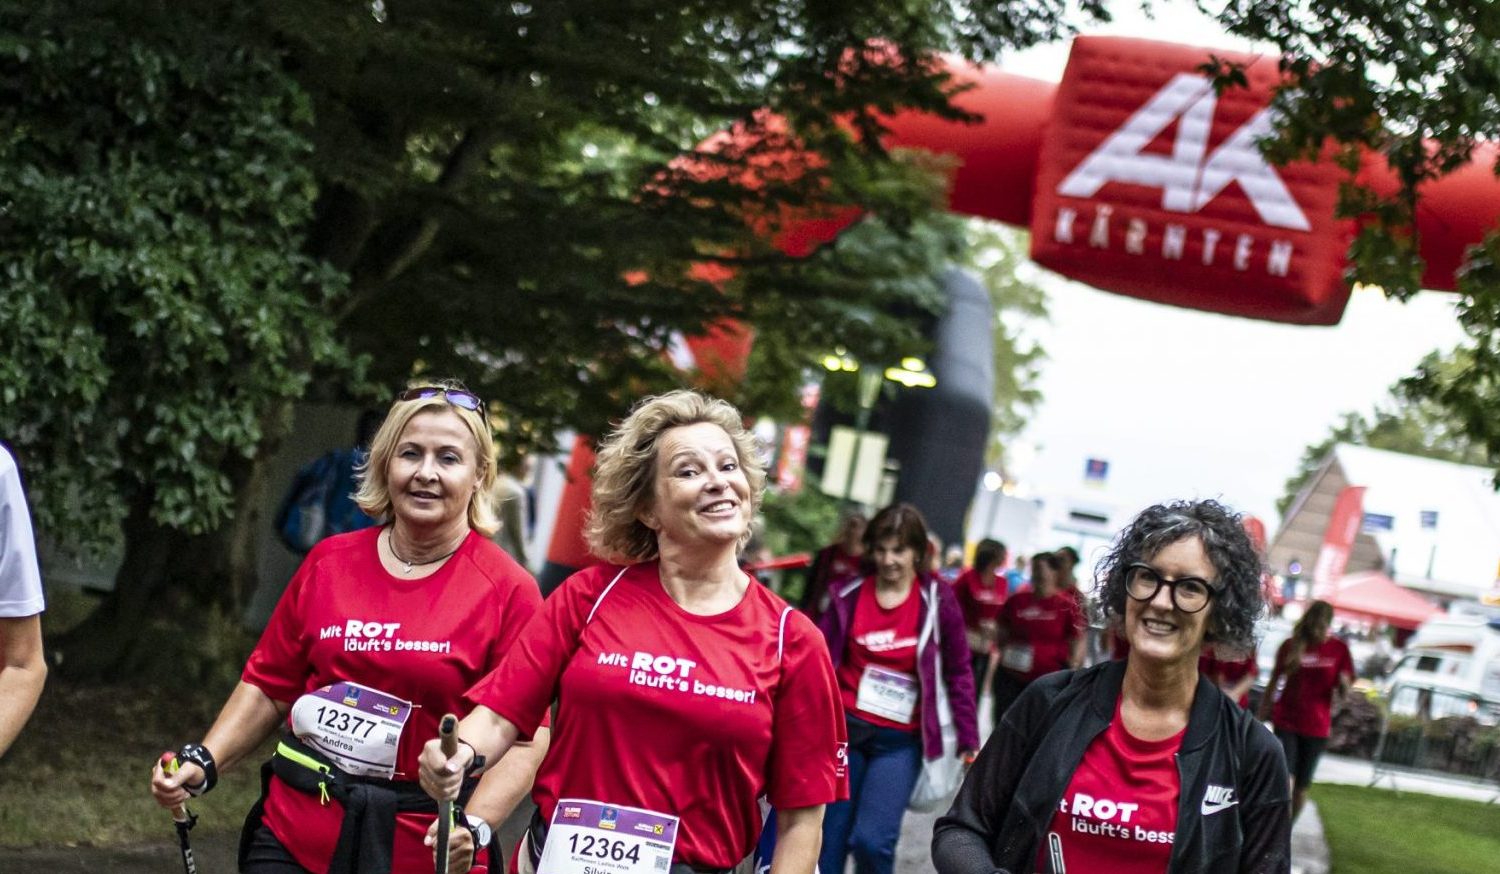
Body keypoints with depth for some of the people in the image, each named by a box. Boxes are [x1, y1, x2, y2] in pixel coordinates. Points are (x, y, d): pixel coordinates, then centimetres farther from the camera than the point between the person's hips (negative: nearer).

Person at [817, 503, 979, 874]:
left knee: (872, 839, -15)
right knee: (829, 838, 5)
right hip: (844, 727, 2)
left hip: (900, 740, -2)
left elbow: (958, 673, 2)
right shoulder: (849, 595, -1)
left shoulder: (938, 600, -4)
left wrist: (969, 742, 1)